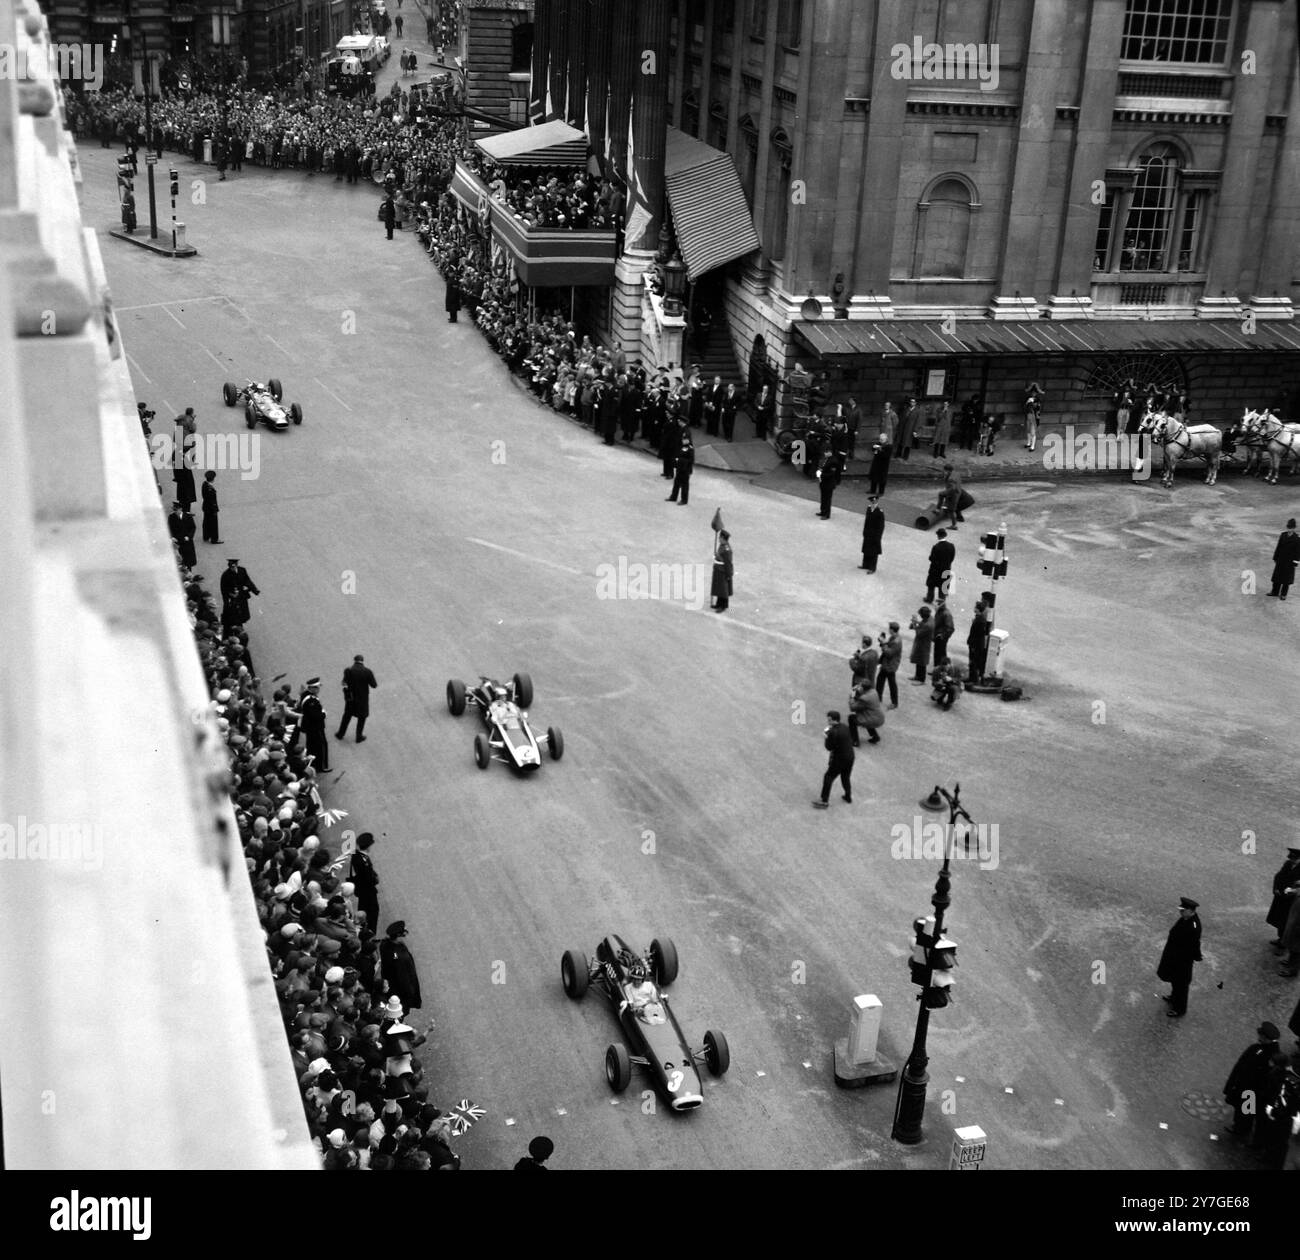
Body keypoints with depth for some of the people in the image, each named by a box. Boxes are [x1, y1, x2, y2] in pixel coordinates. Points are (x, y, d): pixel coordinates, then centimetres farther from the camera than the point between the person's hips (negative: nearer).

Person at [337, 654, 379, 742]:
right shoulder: (367, 671, -19)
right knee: (362, 717, 19)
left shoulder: (348, 670, -15)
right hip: (363, 699, -2)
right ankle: (359, 737, 29)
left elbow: (345, 682, -3)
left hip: (351, 698, 2)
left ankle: (340, 734, 36)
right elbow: (374, 685, -11)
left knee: (347, 715, 24)